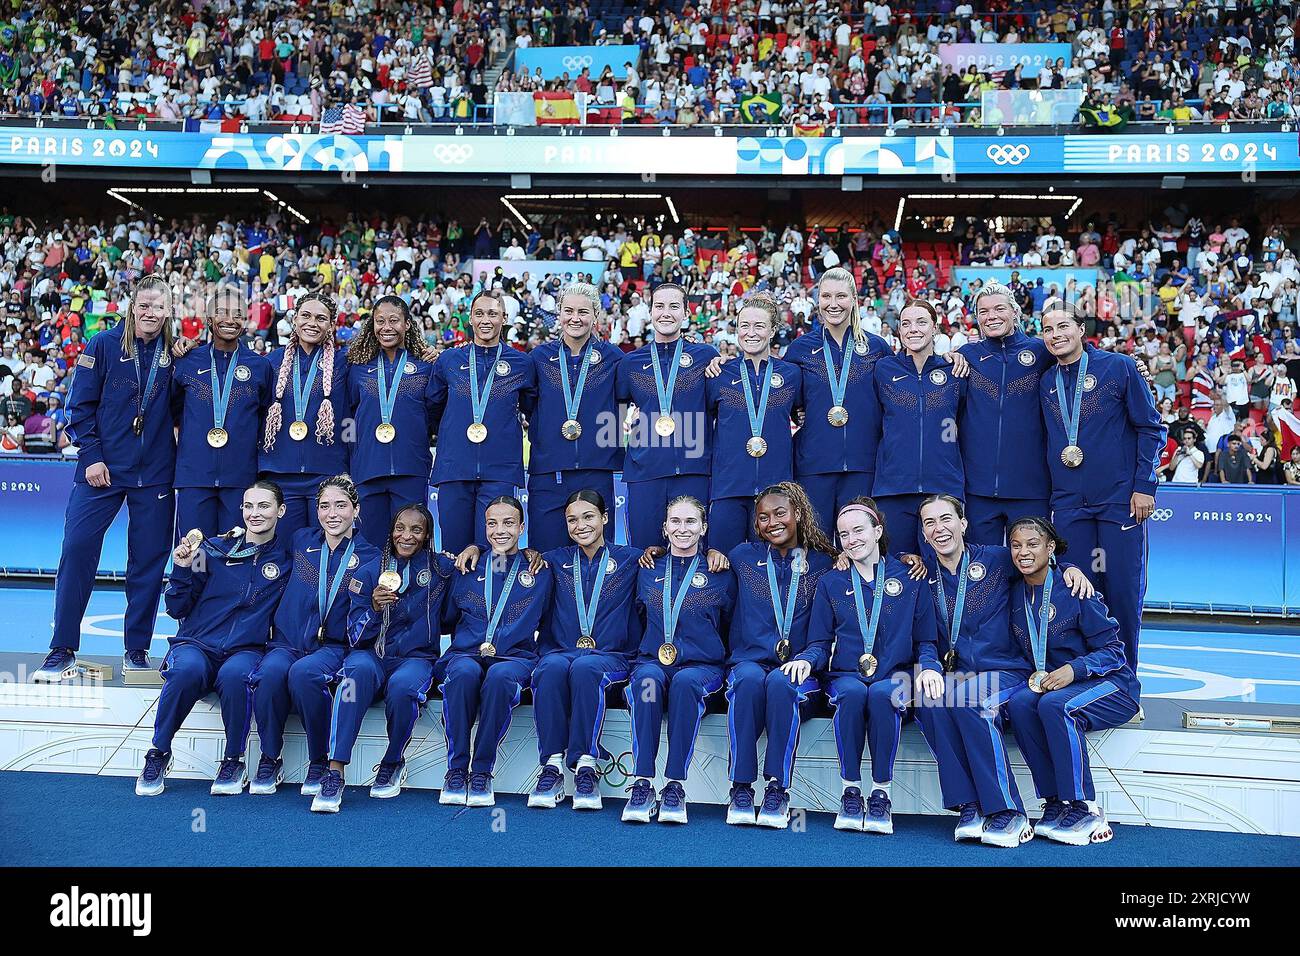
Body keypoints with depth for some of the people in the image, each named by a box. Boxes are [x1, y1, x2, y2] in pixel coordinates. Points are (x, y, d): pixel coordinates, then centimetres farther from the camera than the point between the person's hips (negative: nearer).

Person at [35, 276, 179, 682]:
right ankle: (62, 651, 5)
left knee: (149, 560, 4)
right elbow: (81, 406, -1)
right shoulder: (104, 345, 0)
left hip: (155, 473, 2)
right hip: (103, 468, -1)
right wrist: (91, 456, -8)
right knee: (76, 549, -6)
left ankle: (137, 649, 17)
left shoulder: (174, 354, 4)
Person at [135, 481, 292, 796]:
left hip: (246, 649, -1)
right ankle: (158, 753, -12)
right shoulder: (214, 549, 7)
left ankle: (233, 762, -15)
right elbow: (177, 609, 7)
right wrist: (182, 569, -7)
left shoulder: (288, 561, 7)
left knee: (235, 674, -36)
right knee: (188, 669, -35)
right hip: (197, 643, 1)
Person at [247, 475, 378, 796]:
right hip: (287, 641, 2)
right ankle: (269, 760, -12)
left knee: (304, 672, -35)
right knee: (272, 671, -32)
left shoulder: (369, 557, 4)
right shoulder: (300, 540, 11)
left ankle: (319, 762, -17)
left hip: (333, 646, -2)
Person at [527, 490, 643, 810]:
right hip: (559, 650, 2)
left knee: (585, 668, -37)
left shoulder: (629, 559, 14)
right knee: (552, 668, -35)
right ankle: (552, 764, -33)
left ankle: (585, 764, -34)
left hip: (611, 655, -1)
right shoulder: (556, 560, 19)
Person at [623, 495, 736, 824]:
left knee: (685, 682, -37)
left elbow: (730, 628, 17)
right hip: (653, 660, 2)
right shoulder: (648, 572, 17)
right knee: (647, 681, -35)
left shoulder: (720, 574, 10)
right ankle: (642, 785, -35)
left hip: (702, 665, -1)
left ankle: (675, 786, -32)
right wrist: (657, 649, 12)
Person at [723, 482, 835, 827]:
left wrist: (807, 658, -13)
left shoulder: (823, 564, 10)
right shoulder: (744, 556, 14)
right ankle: (740, 789, -28)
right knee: (750, 679, -35)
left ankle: (778, 791, -28)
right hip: (749, 662, 1)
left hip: (798, 671, -1)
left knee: (781, 682, -35)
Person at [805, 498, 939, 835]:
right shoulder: (830, 583, 13)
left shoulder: (909, 579, 10)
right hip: (845, 675, 1)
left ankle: (882, 793, -24)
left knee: (882, 694, -36)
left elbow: (926, 640, 10)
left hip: (893, 674, -1)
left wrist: (929, 667, -12)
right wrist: (807, 660, -12)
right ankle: (850, 791, -23)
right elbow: (820, 642, 11)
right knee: (852, 693, -35)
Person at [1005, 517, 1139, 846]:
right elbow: (1022, 651, 15)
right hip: (1048, 684, 5)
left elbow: (1113, 650, -11)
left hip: (1108, 684, -5)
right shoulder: (1017, 595, 3)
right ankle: (1055, 803, -18)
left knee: (1054, 705, -32)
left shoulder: (1074, 589, -12)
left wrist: (1074, 669, -24)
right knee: (1019, 703, -25)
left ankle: (1085, 811, -21)